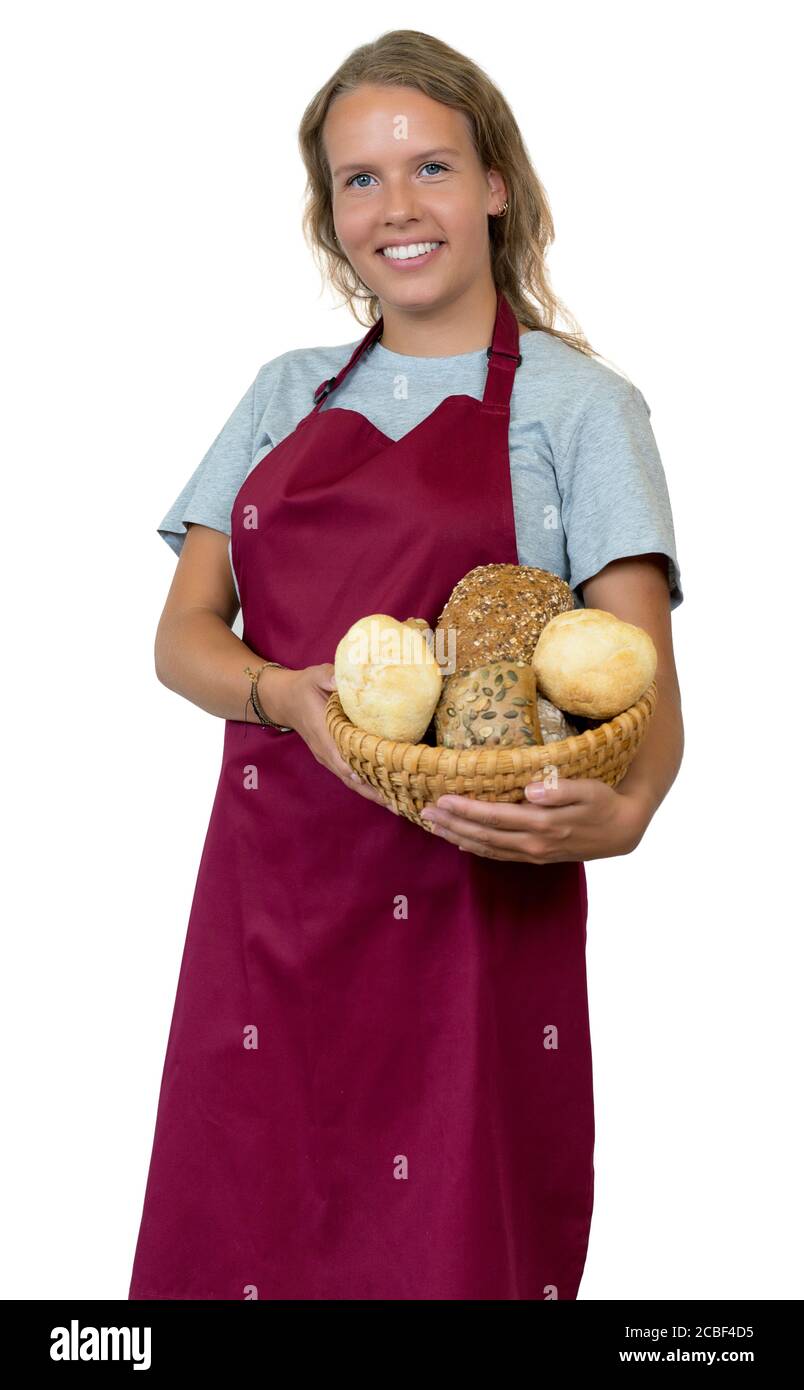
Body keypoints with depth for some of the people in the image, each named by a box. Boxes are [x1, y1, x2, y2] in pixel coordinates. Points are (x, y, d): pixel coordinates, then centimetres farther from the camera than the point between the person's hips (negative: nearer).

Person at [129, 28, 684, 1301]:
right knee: (235, 1239, 8)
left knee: (448, 1246, 0)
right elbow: (182, 635, 8)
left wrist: (620, 810, -28)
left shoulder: (577, 405, 3)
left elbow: (643, 675, -6)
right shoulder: (286, 395, 15)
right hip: (269, 878, 4)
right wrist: (289, 696, -14)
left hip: (471, 893, -3)